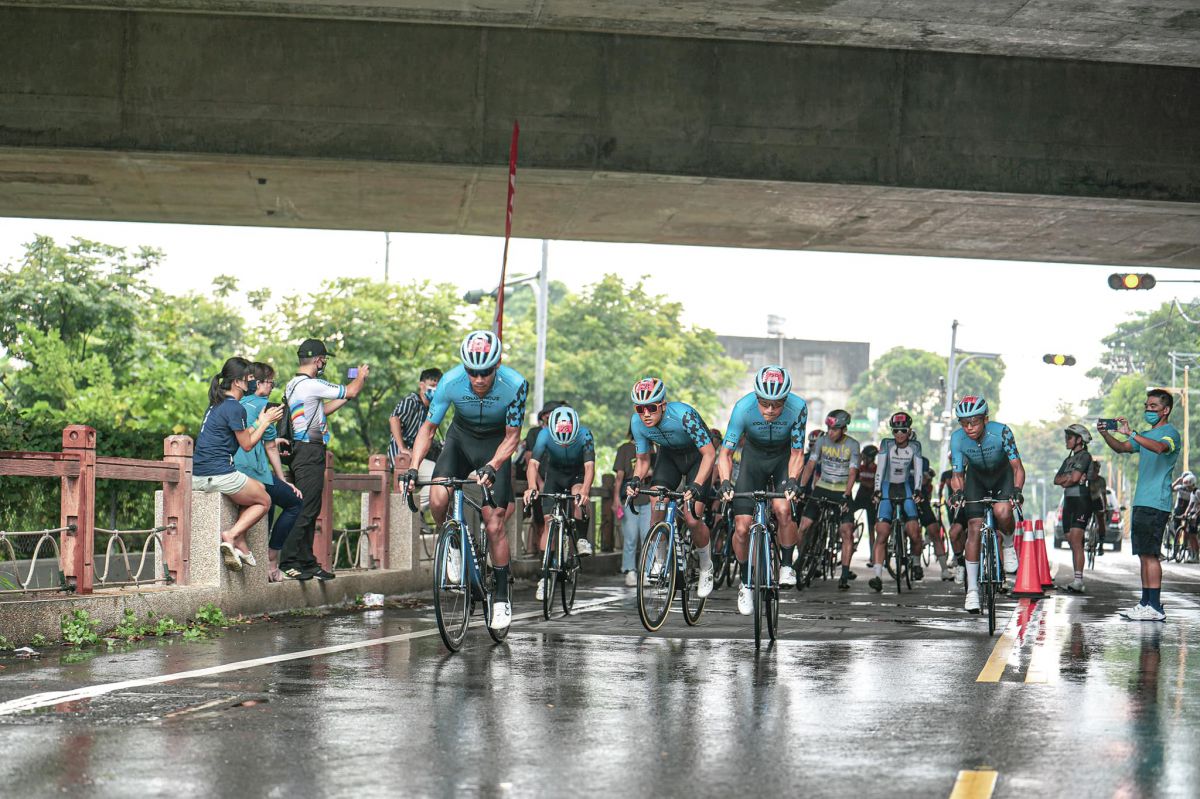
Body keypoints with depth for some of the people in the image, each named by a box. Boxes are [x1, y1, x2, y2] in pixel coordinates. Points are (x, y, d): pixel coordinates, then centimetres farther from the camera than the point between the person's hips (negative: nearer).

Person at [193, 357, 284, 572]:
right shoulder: (235, 408, -11)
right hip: (219, 475, -9)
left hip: (197, 477, 9)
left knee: (255, 490, 26)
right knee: (264, 501, 12)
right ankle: (231, 535, -8)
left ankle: (240, 544, 10)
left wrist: (260, 422, 25)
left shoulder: (216, 404, 18)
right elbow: (247, 445, -3)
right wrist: (265, 423, 7)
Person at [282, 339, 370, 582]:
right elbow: (351, 391, -9)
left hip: (301, 451, 10)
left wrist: (346, 397, 26)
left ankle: (307, 562, 17)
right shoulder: (311, 385, -15)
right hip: (310, 452, -10)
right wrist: (361, 377, 11)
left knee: (308, 510, 13)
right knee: (306, 510, -10)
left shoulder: (293, 385, 17)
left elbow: (322, 410, 26)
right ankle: (288, 563, -11)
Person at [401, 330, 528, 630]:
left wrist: (491, 467, -37)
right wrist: (412, 468, -27)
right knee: (438, 499, -26)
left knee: (494, 524, -9)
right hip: (461, 439, 1)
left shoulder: (515, 385, -29)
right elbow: (428, 428, -14)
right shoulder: (451, 382, -26)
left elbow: (512, 436, -20)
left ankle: (502, 596, 6)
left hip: (496, 445, -1)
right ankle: (453, 542, 6)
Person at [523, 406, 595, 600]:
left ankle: (582, 539, -14)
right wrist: (532, 487, -57)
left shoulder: (585, 435, -32)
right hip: (555, 473, 1)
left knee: (578, 496, -34)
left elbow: (589, 466, -41)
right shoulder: (545, 434, -30)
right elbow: (533, 463, -38)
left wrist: (585, 491, -58)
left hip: (578, 474, -1)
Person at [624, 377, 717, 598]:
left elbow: (709, 453, -31)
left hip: (697, 456, -4)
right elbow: (643, 459, -5)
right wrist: (636, 480, -27)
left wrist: (697, 485, -43)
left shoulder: (684, 415, -36)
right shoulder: (637, 422, -20)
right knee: (657, 506, -19)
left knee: (692, 518, -13)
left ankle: (706, 567, 12)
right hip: (669, 455, 4)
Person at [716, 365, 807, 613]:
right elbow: (725, 453, -23)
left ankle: (787, 566, -5)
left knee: (783, 509, -28)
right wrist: (725, 482, -39)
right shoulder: (744, 407, -31)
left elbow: (797, 453, -19)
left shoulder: (798, 407, -30)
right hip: (754, 456, 1)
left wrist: (792, 481, -36)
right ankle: (746, 583, 12)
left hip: (784, 456, -1)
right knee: (742, 527, -8)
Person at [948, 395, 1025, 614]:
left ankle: (1008, 546, 2)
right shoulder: (957, 438, -24)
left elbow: (1017, 466, -31)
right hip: (976, 476, 2)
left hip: (1002, 474, -2)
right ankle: (972, 589, -7)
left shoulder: (1001, 432, -30)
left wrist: (1017, 490, -49)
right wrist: (958, 492, -42)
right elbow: (957, 474, -20)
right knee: (974, 528, -12)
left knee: (1002, 512, -32)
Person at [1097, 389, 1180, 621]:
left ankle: (1155, 608, -13)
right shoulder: (1146, 435, 22)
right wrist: (1105, 433, 0)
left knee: (1149, 553, -12)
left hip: (1156, 504, -9)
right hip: (1141, 502, 9)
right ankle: (1145, 604, 13)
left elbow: (1160, 447, -28)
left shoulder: (1170, 432, -6)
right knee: (1144, 554, 9)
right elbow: (1121, 448, 19)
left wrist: (1130, 433, -35)